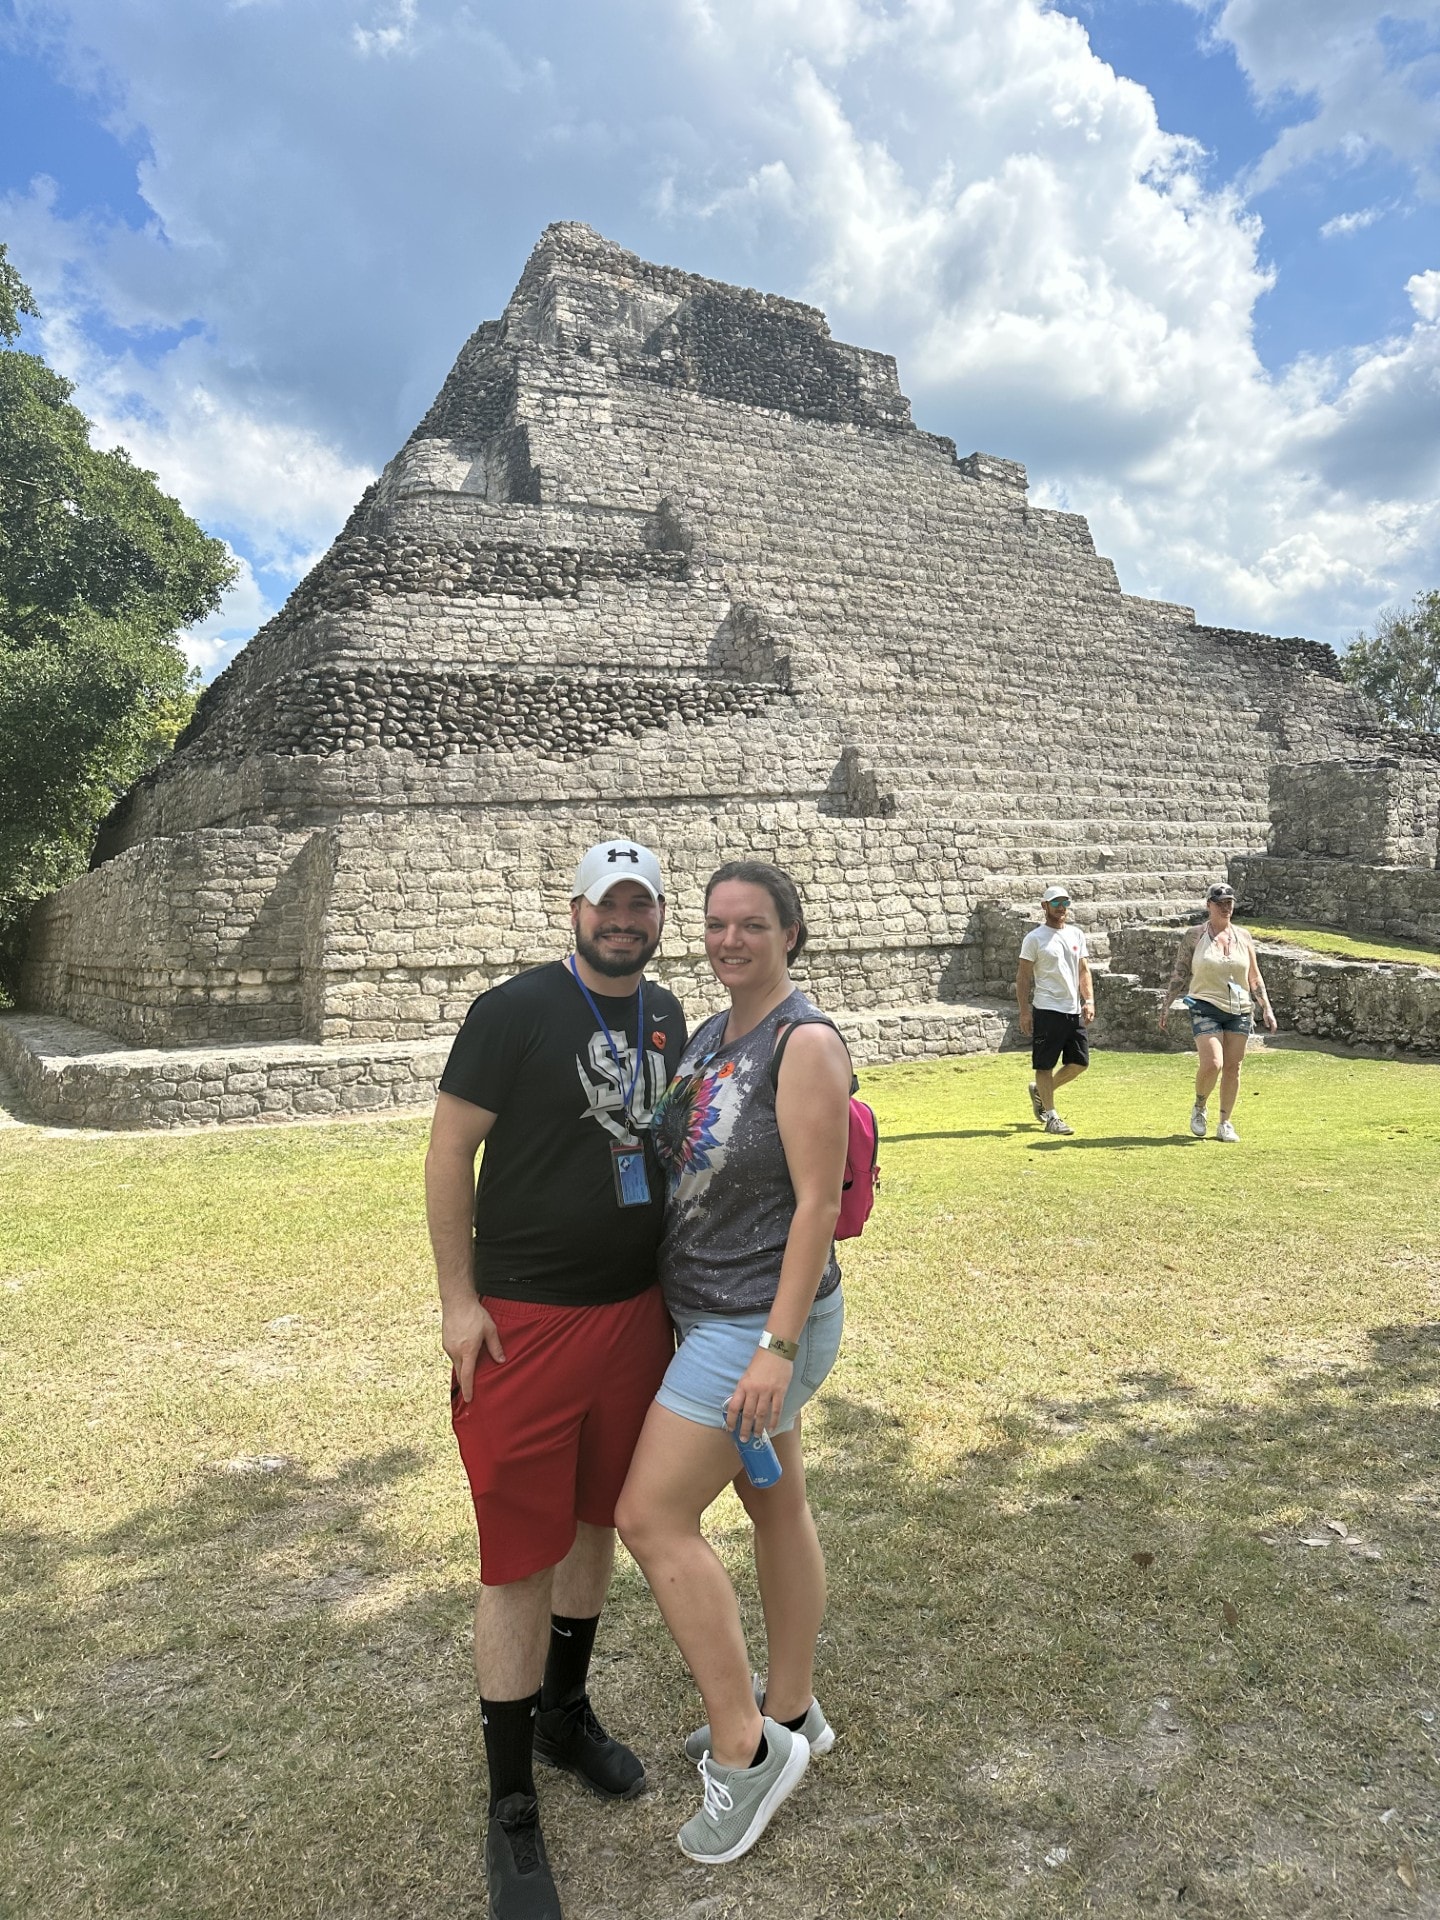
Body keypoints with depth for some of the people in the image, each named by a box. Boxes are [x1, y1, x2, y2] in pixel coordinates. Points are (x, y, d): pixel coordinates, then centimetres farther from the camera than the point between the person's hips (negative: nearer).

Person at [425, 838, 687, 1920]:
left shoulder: (666, 1017, 6)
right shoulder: (515, 1012, -13)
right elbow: (449, 1152, -11)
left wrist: (675, 1286, 15)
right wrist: (458, 1298, -12)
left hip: (635, 1312, 6)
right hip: (524, 1321, -6)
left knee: (596, 1522, 20)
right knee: (521, 1558, 3)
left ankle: (565, 1710, 44)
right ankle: (512, 1812, 21)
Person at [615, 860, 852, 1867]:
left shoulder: (806, 1043, -19)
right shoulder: (710, 1036, 6)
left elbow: (818, 1205, -21)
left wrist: (778, 1348, -22)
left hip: (763, 1322, -8)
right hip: (720, 1315, 8)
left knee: (652, 1516, -6)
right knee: (776, 1506, 19)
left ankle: (745, 1748, 10)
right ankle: (790, 1710, 37)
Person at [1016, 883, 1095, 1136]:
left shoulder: (1076, 934, 12)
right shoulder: (1034, 938, -4)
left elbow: (1083, 970, 13)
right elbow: (1023, 977, -5)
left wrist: (1089, 1001, 0)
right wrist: (1024, 1011, -11)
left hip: (1074, 1010, 6)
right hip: (1047, 1010, -6)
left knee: (1080, 1062, 8)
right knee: (1045, 1064, -1)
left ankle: (1039, 1090, 28)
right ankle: (1051, 1117, 8)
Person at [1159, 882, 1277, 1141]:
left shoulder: (1243, 936, 9)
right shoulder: (1193, 935, 0)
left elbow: (1255, 978, 14)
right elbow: (1178, 973, 2)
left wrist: (1266, 1008, 9)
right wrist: (1166, 1005, -3)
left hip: (1239, 1010, 3)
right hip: (1205, 1008, -3)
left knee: (1233, 1068, 3)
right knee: (1212, 1063, -17)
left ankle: (1225, 1123, 15)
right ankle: (1199, 1108, 11)